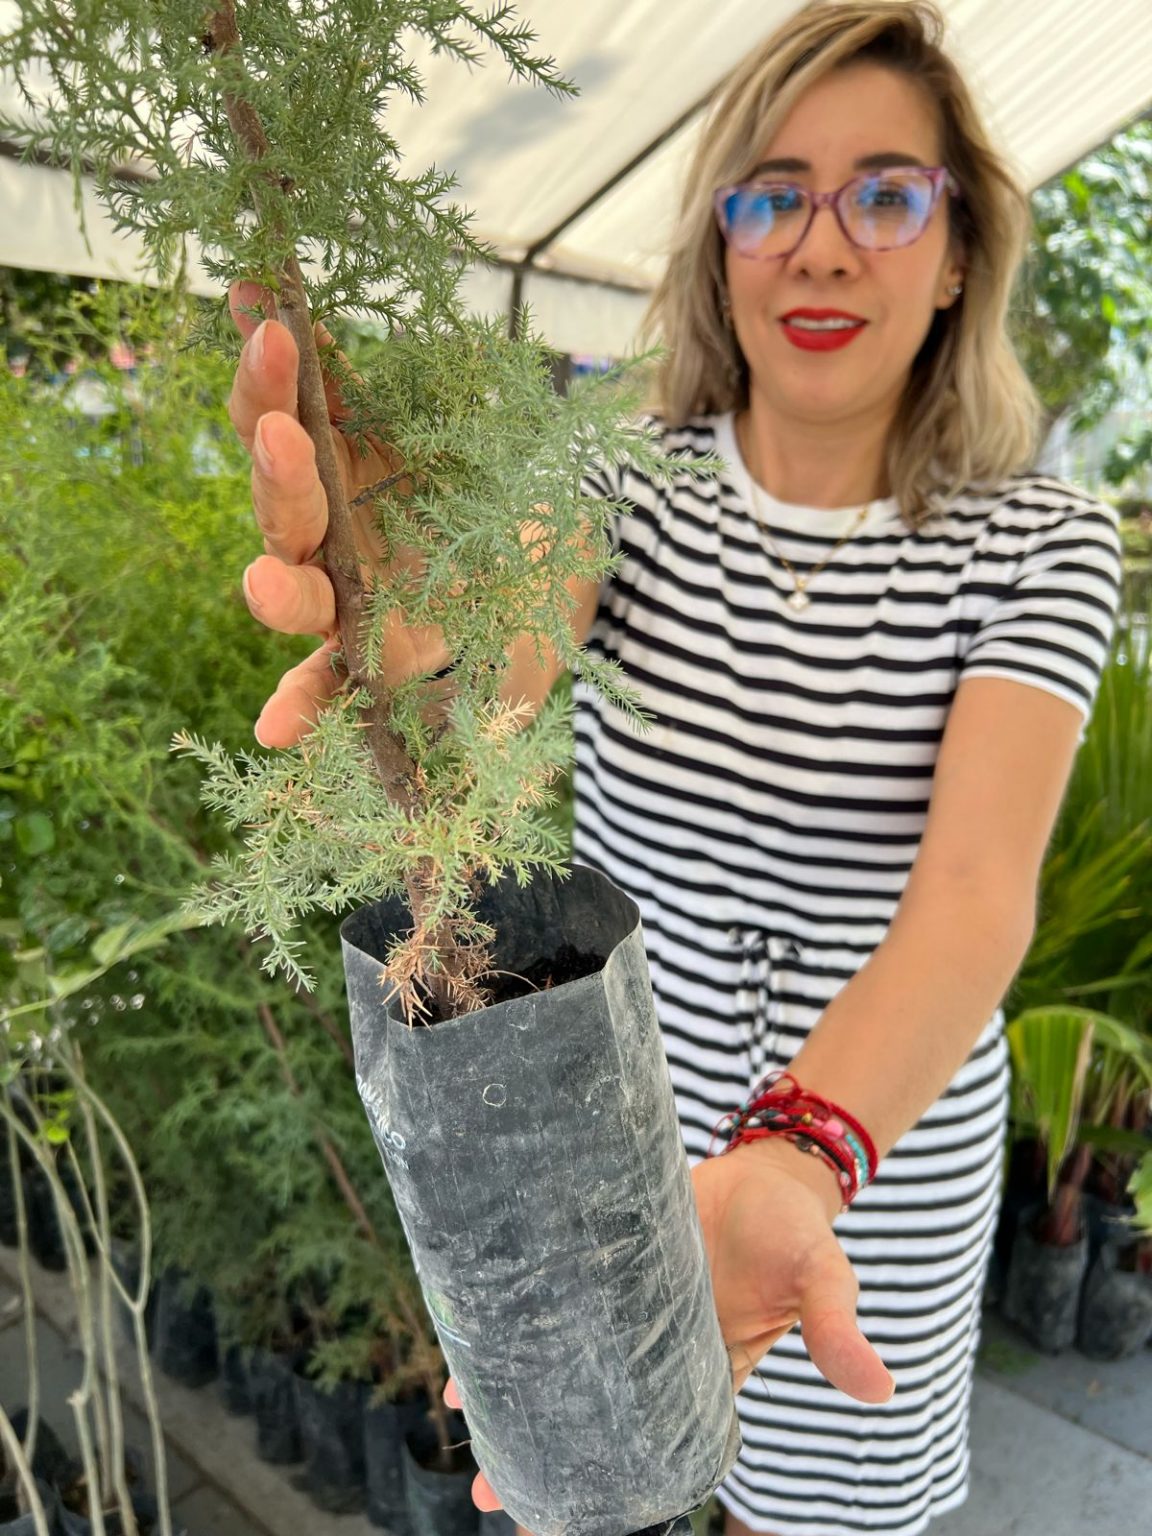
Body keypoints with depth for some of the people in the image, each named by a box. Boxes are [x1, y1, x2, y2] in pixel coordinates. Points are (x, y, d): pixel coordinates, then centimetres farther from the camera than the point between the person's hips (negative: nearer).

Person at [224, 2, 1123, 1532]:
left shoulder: (1042, 545, -16)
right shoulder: (626, 477, -11)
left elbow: (981, 885, -30)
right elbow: (505, 655, -32)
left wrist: (786, 1175, -48)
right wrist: (397, 621, -56)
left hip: (884, 1130, 0)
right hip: (614, 1093, 1)